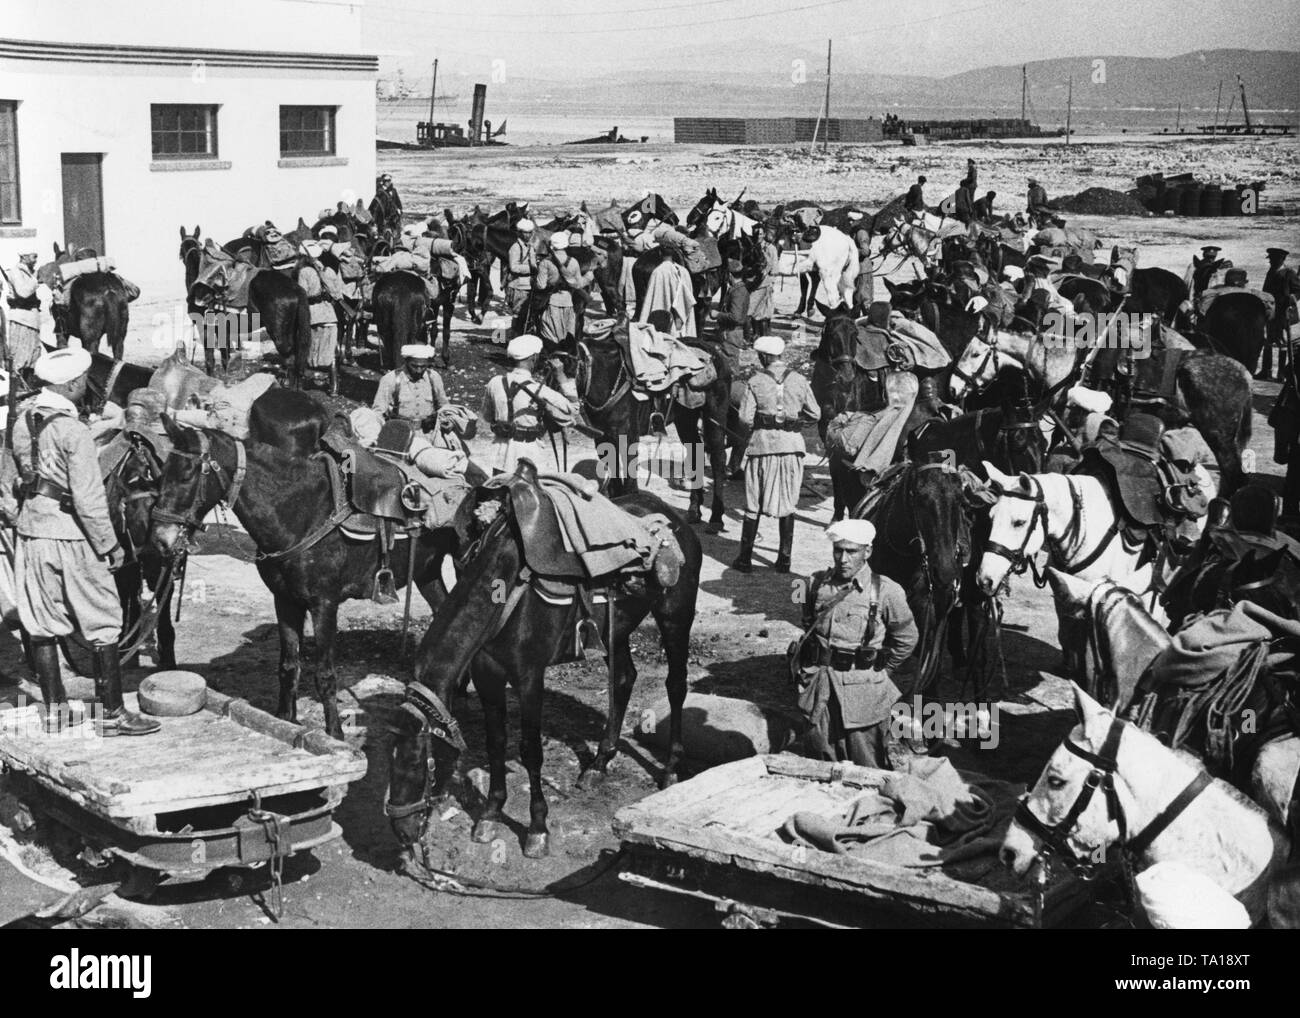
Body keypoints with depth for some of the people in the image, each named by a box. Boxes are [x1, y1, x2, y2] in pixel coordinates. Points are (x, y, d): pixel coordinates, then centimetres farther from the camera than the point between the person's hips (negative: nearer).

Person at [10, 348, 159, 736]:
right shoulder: (75, 432, -19)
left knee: (42, 626, 13)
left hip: (31, 529, 7)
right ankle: (111, 714, 8)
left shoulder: (23, 422, 3)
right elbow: (88, 500, -19)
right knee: (103, 627, 4)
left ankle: (54, 709, 22)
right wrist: (110, 546, -10)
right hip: (72, 535, -7)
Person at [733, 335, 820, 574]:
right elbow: (815, 414, 1)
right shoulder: (799, 380, 1)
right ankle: (784, 559, 12)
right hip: (792, 446, 2)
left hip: (763, 445, -2)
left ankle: (745, 558, 11)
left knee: (753, 505, 8)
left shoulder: (755, 382, -6)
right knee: (787, 504, 11)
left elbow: (745, 419, -10)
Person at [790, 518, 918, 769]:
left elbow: (906, 640, 1)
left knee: (867, 769, 1)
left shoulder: (886, 592, -10)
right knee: (820, 756, 11)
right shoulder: (818, 584, 2)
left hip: (863, 690, -4)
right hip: (819, 686, 4)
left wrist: (881, 671, 4)